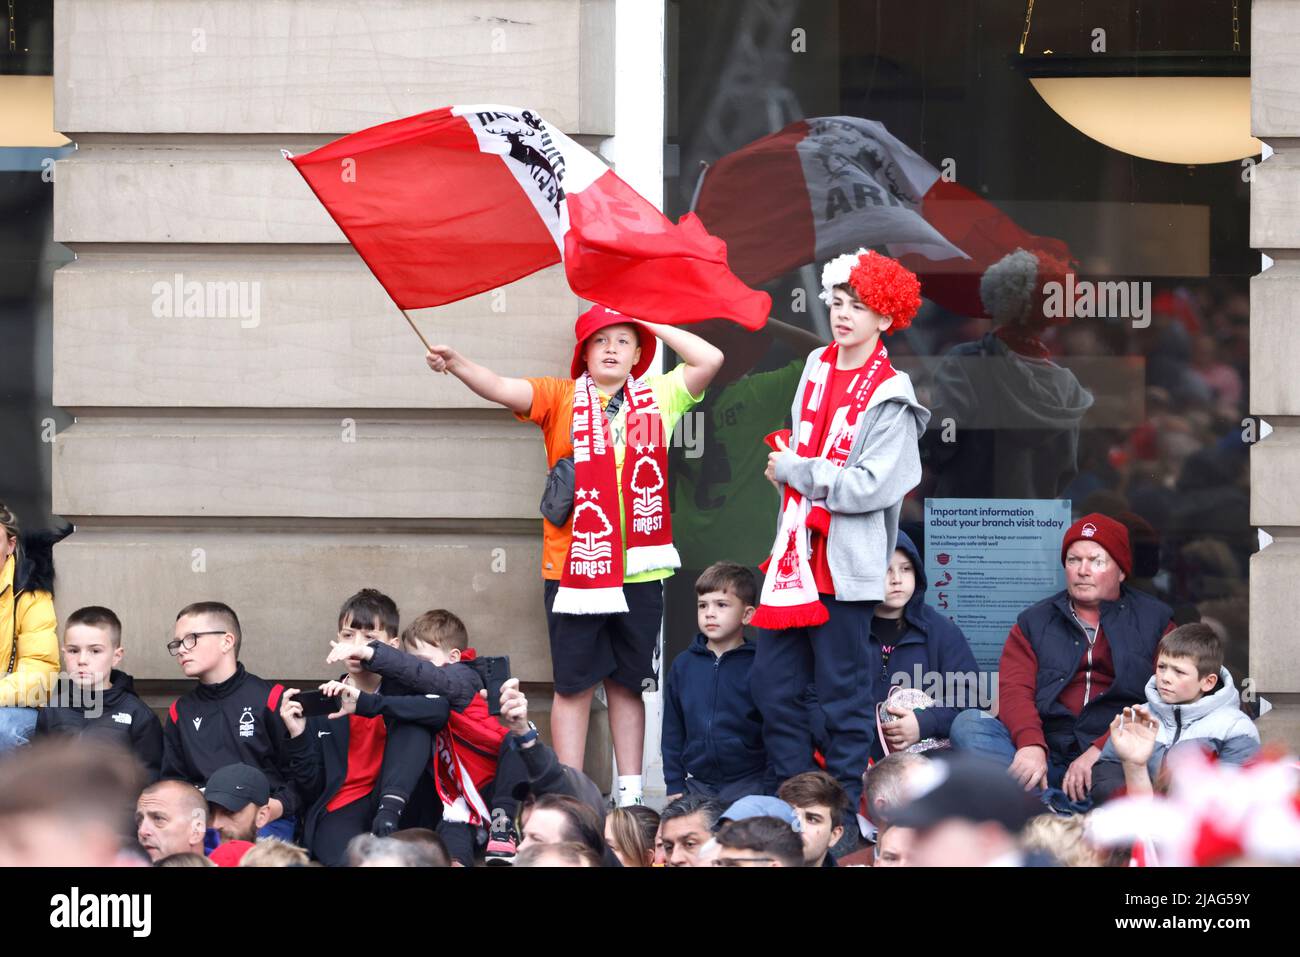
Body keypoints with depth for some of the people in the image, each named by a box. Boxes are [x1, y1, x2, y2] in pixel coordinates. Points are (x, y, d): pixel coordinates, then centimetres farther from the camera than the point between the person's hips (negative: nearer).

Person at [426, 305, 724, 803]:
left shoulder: (656, 398, 10)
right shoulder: (562, 398, 3)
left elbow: (710, 359, 5)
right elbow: (502, 389, -11)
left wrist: (651, 323, 7)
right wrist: (456, 364, -29)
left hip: (639, 569, 2)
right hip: (574, 565, -2)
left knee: (627, 683, 10)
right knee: (574, 683, 0)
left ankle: (630, 794, 15)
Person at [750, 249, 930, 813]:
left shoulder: (889, 398, -10)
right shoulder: (818, 366, 10)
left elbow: (870, 487, -19)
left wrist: (795, 470, -11)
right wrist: (783, 466, 7)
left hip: (845, 562, -7)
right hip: (798, 550, 7)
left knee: (841, 687, -1)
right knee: (772, 679, 8)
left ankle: (844, 804, 7)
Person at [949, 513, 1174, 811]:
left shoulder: (1154, 621, 14)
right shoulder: (1034, 623, 20)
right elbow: (1014, 690, 4)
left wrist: (1099, 752, -16)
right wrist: (1030, 744, -19)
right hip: (1047, 750, 3)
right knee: (968, 724, -23)